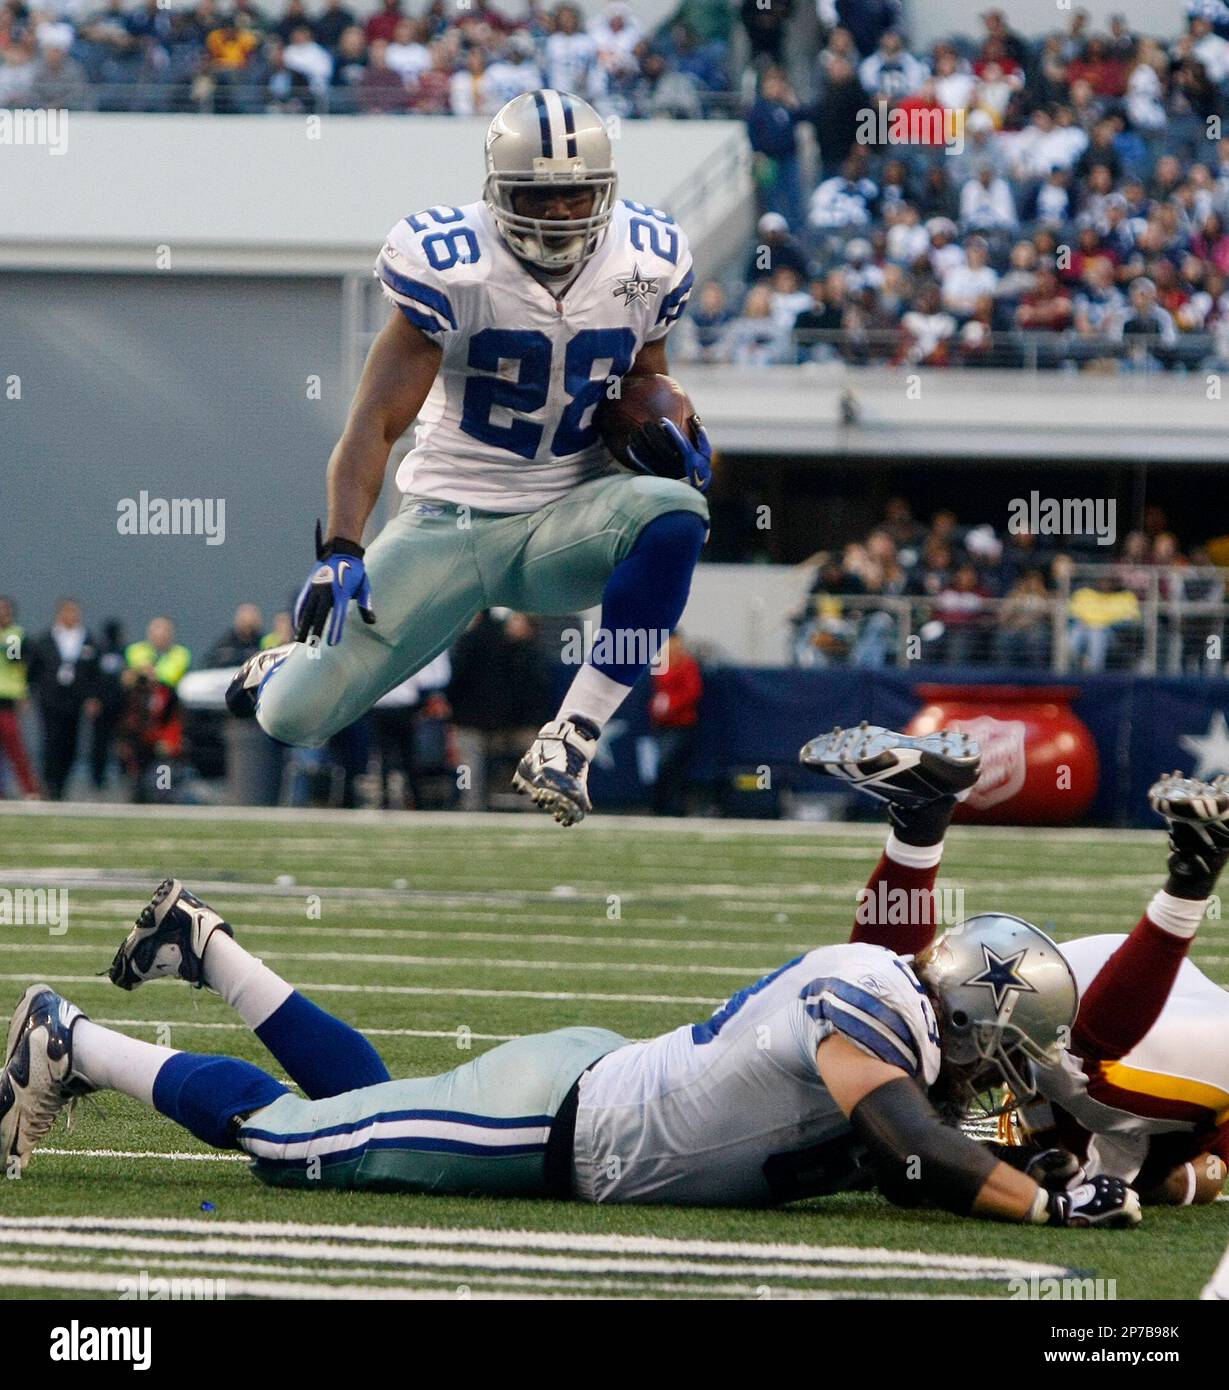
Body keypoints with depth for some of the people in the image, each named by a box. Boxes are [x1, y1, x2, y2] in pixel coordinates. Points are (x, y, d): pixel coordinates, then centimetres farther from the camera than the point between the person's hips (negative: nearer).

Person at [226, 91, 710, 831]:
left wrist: (667, 436, -10)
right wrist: (340, 551, -31)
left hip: (563, 529, 2)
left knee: (674, 512, -33)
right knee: (292, 716, -10)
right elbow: (376, 421, -18)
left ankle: (575, 735, -27)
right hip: (447, 526, -2)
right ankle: (297, 667, 32)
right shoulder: (451, 268, -16)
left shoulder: (644, 264, -3)